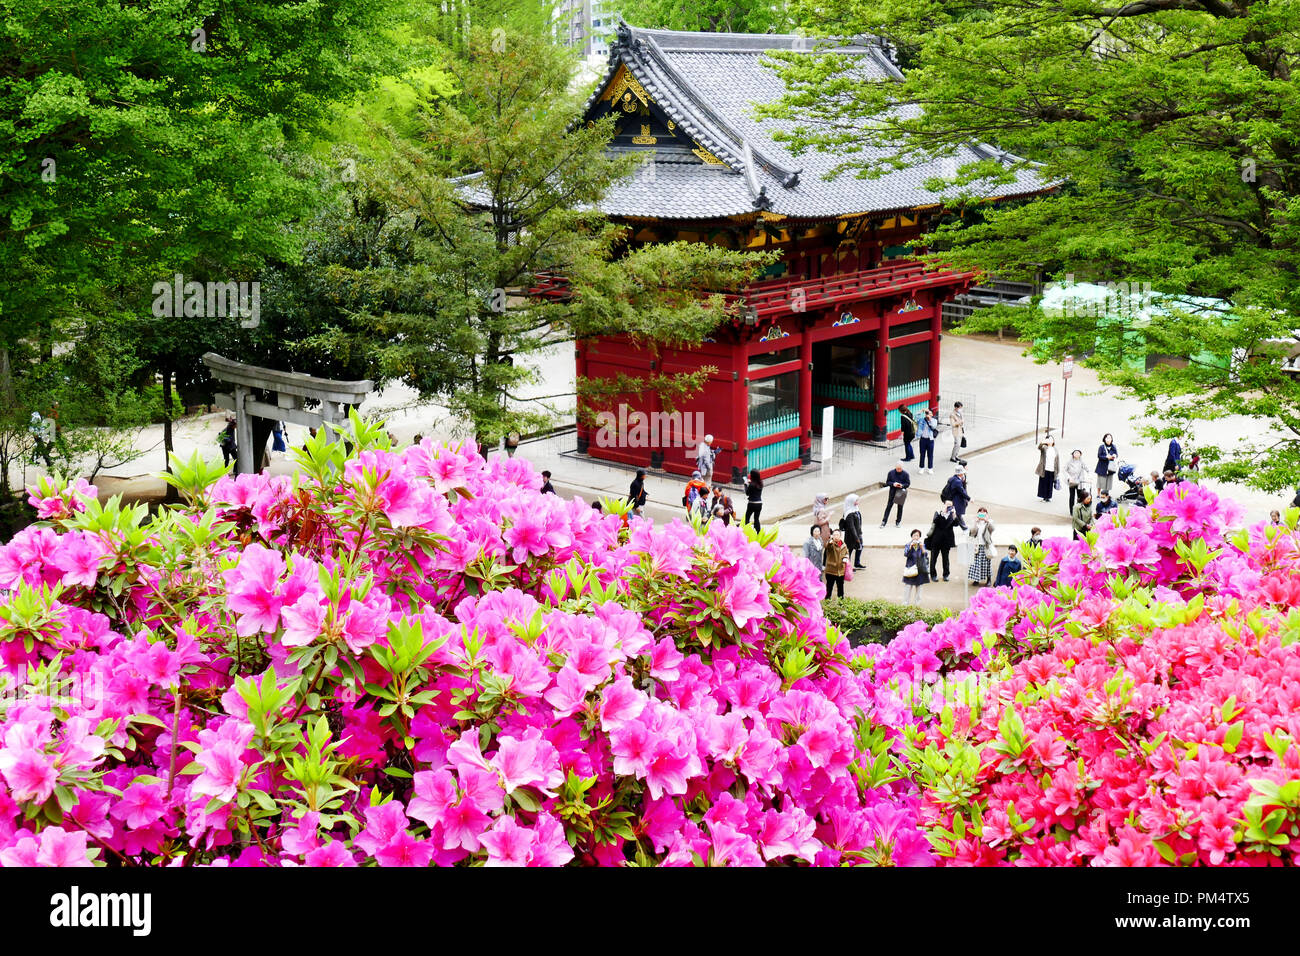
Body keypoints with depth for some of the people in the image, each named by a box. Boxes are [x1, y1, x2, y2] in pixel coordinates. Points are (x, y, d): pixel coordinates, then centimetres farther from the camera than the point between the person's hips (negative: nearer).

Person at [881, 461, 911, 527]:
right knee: (889, 506, 2)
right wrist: (893, 484, -20)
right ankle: (884, 522, 7)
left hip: (901, 493, 0)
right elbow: (887, 482, 0)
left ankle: (898, 522, 24)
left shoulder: (905, 474, -8)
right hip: (892, 492, 0)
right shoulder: (891, 473, -6)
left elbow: (908, 484, -3)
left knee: (900, 507, 10)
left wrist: (902, 485, -23)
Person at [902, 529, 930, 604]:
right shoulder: (908, 545, -2)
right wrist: (911, 546, -28)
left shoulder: (922, 545, 1)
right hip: (910, 569, -2)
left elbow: (924, 555, -12)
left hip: (919, 569, 2)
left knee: (918, 587, 8)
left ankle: (917, 603, 17)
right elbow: (906, 554, -16)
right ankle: (905, 603, 6)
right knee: (908, 586, -3)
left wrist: (921, 547, -26)